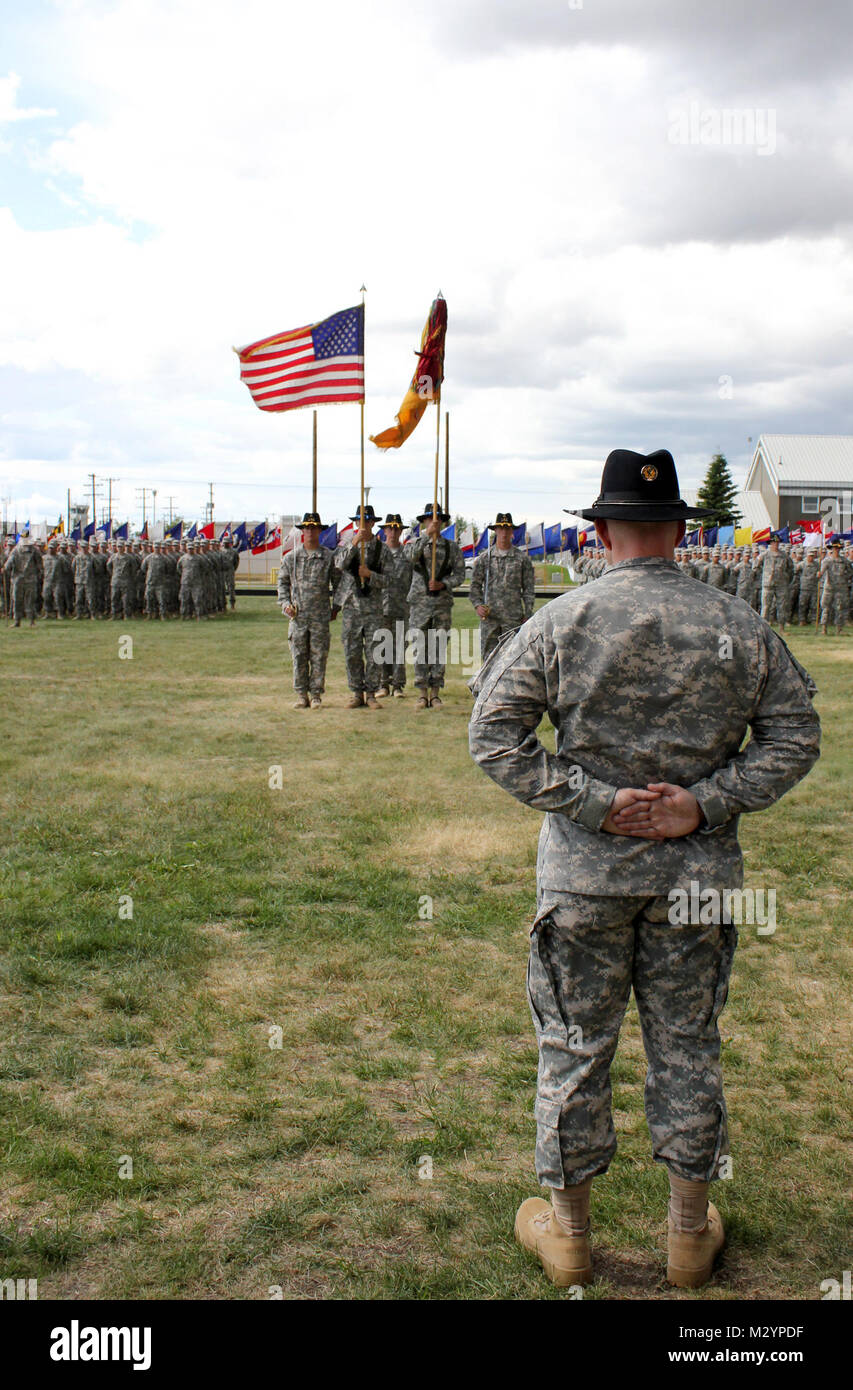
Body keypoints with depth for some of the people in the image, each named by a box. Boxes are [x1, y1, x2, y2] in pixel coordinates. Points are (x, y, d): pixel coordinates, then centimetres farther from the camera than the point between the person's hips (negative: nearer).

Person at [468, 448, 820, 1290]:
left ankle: (567, 1234, 28)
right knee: (686, 1045, 16)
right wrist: (705, 806, -6)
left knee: (575, 1047, 12)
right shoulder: (739, 627, -2)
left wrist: (591, 803, -12)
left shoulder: (561, 623, -9)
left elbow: (493, 734, -11)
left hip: (585, 871, -2)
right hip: (699, 873, 2)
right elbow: (794, 736, 0)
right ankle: (690, 1234, 31)